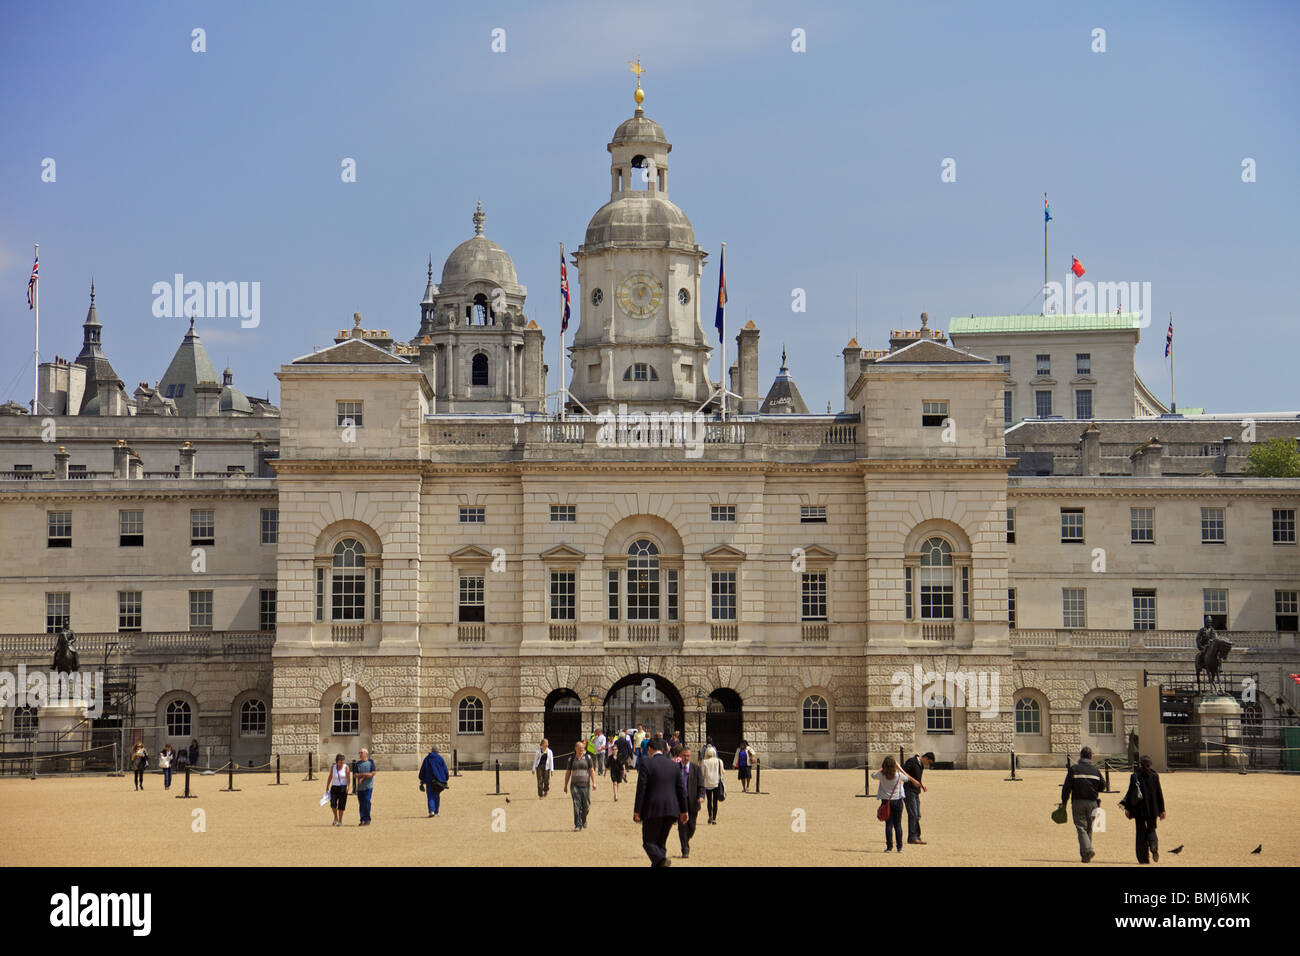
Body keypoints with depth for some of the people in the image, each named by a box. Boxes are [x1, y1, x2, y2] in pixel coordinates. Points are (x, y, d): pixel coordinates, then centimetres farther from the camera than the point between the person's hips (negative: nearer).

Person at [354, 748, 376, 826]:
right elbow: (355, 774, 5)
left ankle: (367, 820, -10)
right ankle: (362, 820, 9)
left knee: (367, 802, -13)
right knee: (361, 804, 3)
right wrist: (365, 774, -12)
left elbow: (373, 773, -5)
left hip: (368, 786, -4)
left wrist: (362, 778, -9)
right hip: (360, 787, 4)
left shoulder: (371, 762, 4)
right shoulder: (358, 763, 14)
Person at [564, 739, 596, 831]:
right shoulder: (571, 759, 6)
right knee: (576, 805, -10)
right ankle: (578, 825, -10)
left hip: (585, 785, 0)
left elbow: (592, 771, 3)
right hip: (574, 785, 0)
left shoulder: (588, 757, 5)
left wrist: (594, 782, -7)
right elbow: (568, 773, 12)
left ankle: (584, 819, 35)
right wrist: (566, 785, 11)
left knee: (586, 806, 5)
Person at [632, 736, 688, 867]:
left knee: (649, 841, 0)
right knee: (661, 841, 16)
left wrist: (637, 811, -8)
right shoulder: (674, 765, 7)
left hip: (652, 810, -5)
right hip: (670, 810, 5)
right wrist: (683, 810, 13)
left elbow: (641, 790, -11)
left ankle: (661, 861, -25)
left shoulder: (646, 765, -7)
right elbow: (681, 789, 8)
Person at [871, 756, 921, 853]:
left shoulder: (881, 775, -11)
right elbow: (907, 778, 11)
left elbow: (873, 775, 11)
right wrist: (899, 767, 16)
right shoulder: (899, 775, -12)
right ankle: (900, 847, 6)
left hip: (886, 801, 0)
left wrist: (881, 768, 18)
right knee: (898, 824, 7)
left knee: (888, 824, 4)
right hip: (897, 801, 0)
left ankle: (889, 847, -1)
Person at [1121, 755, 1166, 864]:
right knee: (1151, 829, 15)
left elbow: (1130, 793, -7)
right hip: (1152, 809, 2)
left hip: (1139, 809, -2)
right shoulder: (1155, 776, 0)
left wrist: (1127, 808, 0)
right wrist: (1161, 810, 8)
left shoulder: (1135, 776, -6)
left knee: (1141, 832, 6)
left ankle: (1143, 858, 3)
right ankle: (1154, 846, -17)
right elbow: (1159, 793, 3)